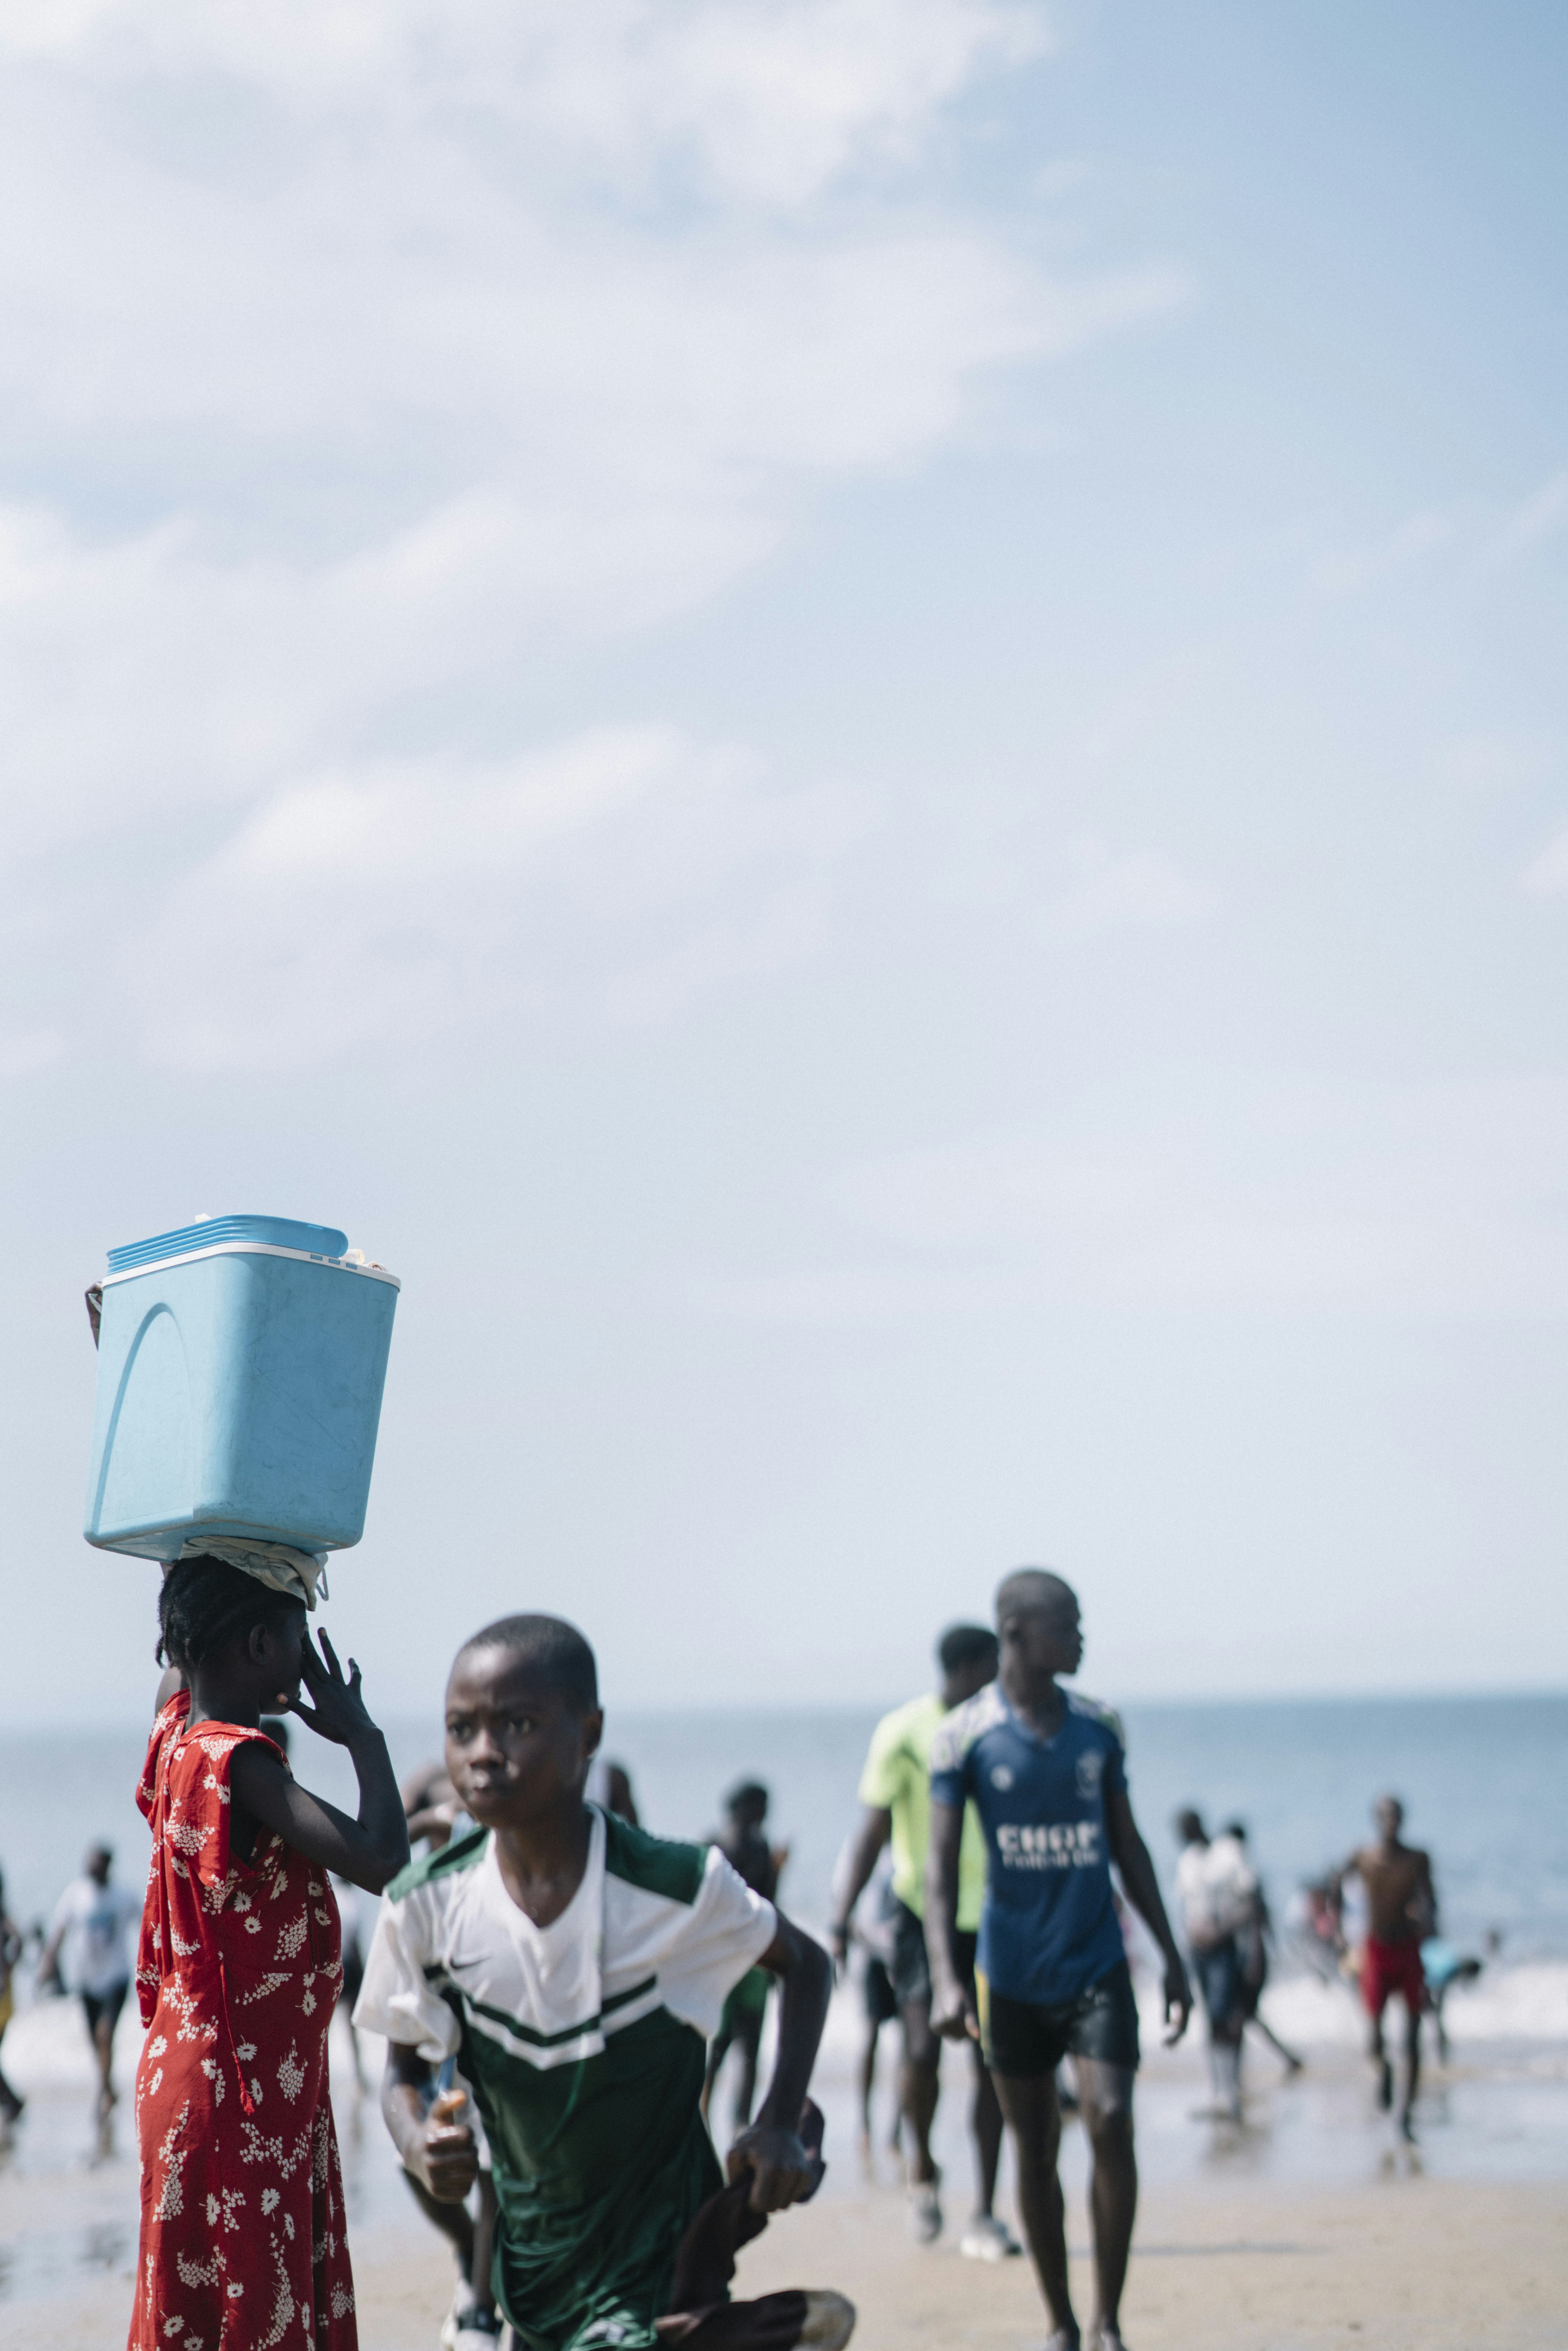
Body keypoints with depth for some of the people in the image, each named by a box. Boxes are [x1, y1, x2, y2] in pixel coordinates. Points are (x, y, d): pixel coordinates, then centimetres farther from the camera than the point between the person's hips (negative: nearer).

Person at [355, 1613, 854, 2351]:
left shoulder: (676, 1887, -18)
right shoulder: (427, 1905, -11)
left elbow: (804, 1963, 0)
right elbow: (405, 2070, 2)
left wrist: (781, 2125, -11)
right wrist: (420, 2144, -20)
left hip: (661, 2254, -3)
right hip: (534, 2255, 4)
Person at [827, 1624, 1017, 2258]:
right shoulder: (905, 1732, -7)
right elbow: (873, 1831, -6)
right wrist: (841, 1921, -14)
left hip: (992, 1916, 3)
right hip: (924, 1910, -3)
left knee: (992, 2063, 0)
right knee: (923, 2049, -16)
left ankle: (984, 2216, 6)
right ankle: (922, 2167, 13)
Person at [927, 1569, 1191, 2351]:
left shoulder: (1099, 1727, 5)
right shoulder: (964, 1737, -6)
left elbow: (1129, 1847, 12)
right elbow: (941, 1864, -8)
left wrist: (1172, 1957, 11)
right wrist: (946, 1980, -19)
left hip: (1097, 1965, 1)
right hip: (1013, 1977, -1)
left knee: (1110, 2120, -15)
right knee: (1034, 2149, 7)